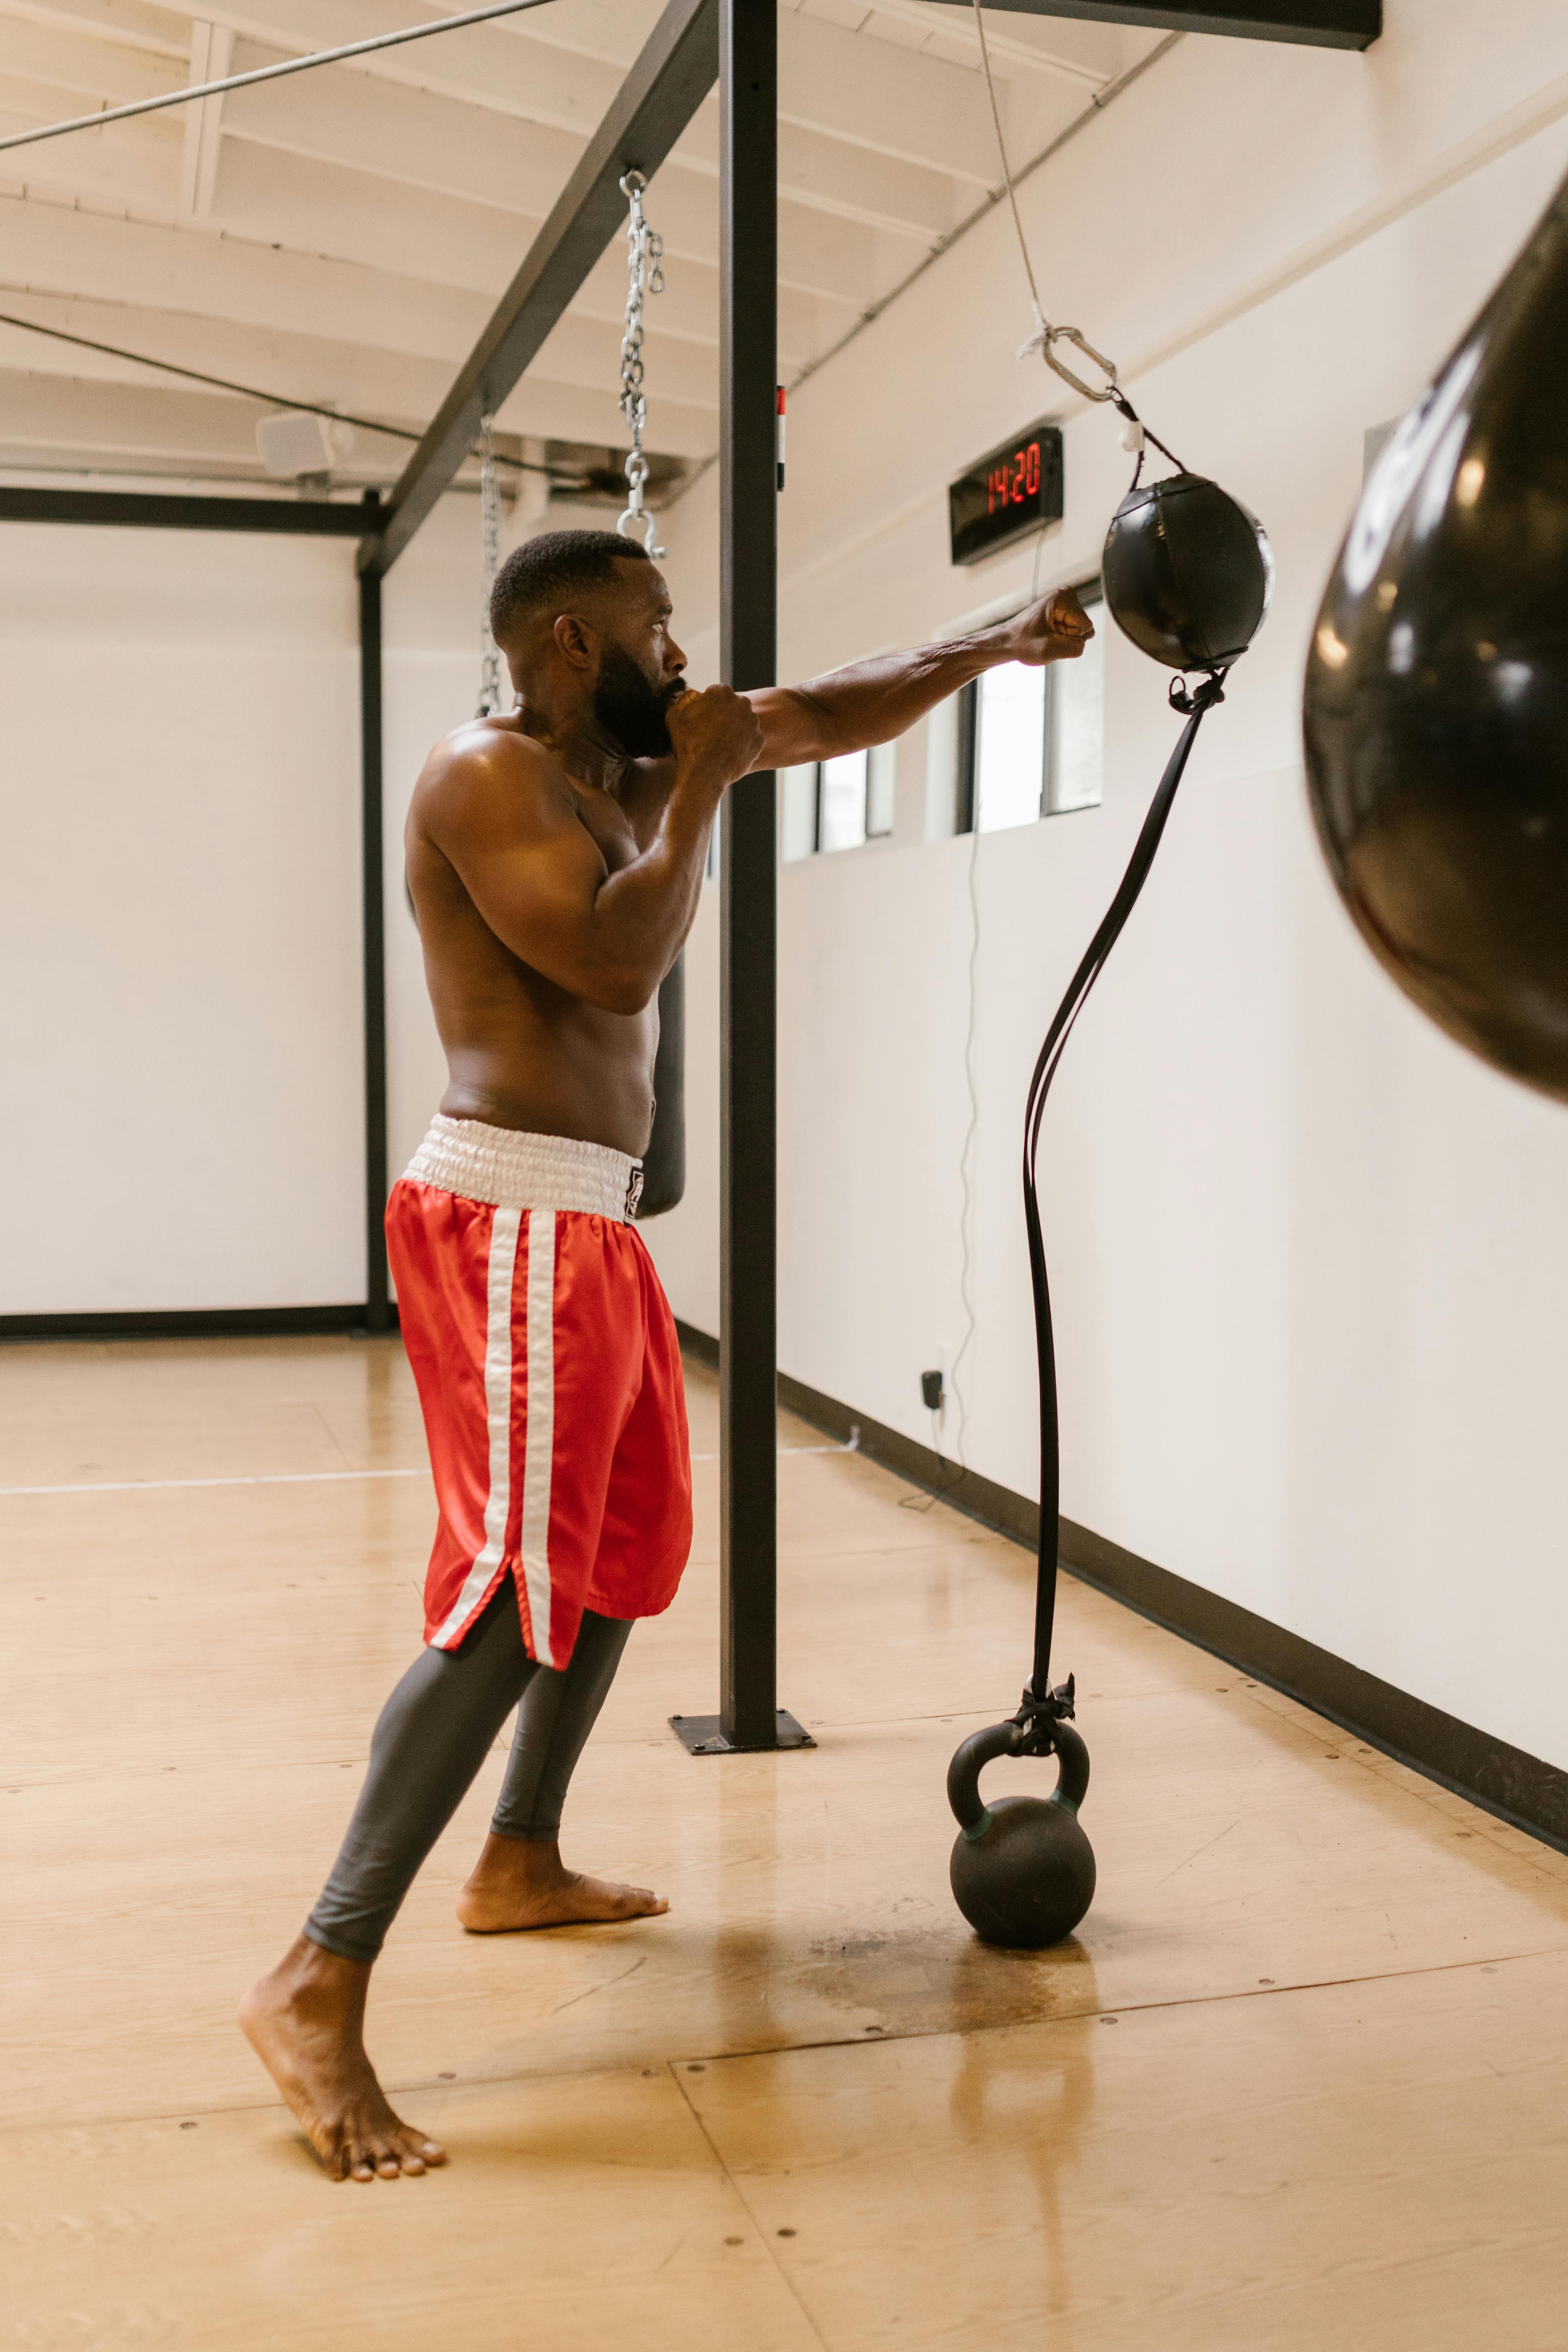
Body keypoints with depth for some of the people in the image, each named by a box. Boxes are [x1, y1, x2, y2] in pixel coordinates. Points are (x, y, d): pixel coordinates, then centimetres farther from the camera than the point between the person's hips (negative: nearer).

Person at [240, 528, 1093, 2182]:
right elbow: (617, 962, -22)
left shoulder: (624, 767, 17)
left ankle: (521, 1864, 34)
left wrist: (992, 647, 17)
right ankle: (319, 1987, -15)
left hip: (588, 1227, 10)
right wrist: (702, 785, -11)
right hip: (509, 1222, -10)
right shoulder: (487, 775, -9)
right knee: (515, 1595, -17)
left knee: (628, 1550, 19)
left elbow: (829, 715, 24)